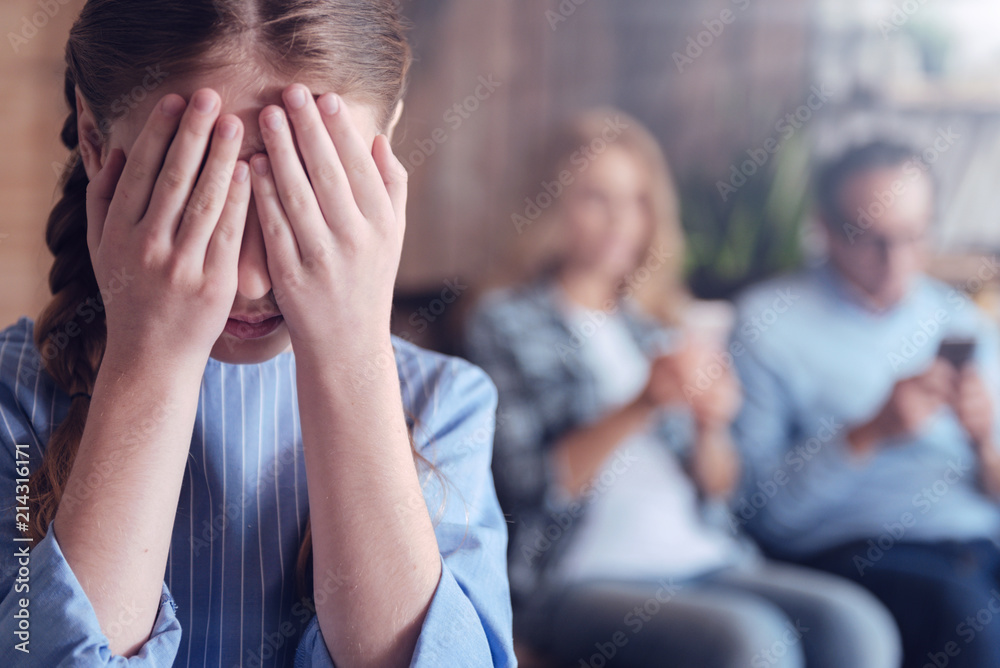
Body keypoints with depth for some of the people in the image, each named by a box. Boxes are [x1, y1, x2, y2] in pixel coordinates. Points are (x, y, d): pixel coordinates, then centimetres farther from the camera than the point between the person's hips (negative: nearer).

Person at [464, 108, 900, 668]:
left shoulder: (669, 320, 19)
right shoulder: (506, 321, 5)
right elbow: (531, 486, -7)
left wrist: (709, 427, -4)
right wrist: (641, 406, -18)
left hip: (705, 561, 5)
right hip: (581, 580, -5)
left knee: (854, 623, -24)